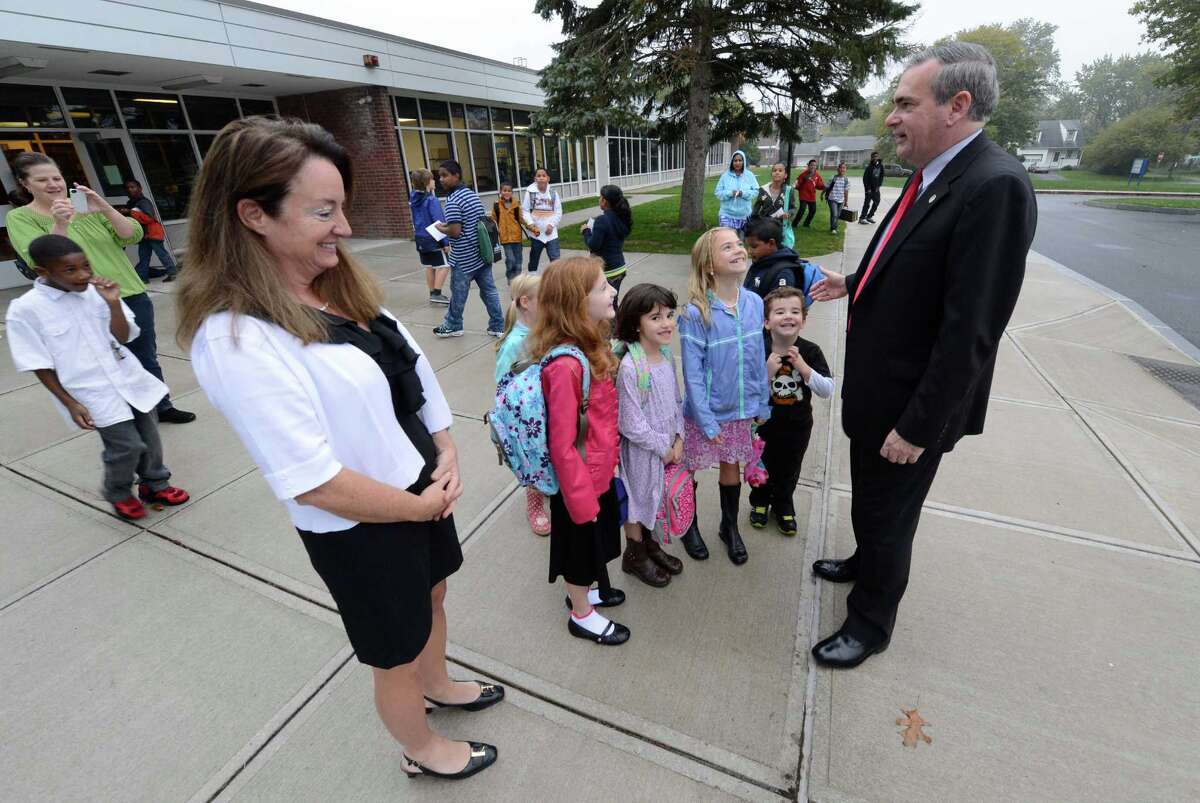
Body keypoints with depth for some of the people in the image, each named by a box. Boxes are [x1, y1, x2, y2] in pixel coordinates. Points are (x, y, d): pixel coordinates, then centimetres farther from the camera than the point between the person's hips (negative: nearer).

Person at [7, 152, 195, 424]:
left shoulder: (88, 208, 9)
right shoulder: (20, 218, -1)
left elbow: (133, 236, -3)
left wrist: (105, 209, -19)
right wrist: (59, 224, -28)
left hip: (132, 296, 3)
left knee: (147, 359, 13)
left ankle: (162, 406, 28)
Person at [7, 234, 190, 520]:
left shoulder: (97, 292, -2)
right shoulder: (25, 310, -10)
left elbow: (123, 337, -2)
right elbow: (40, 366, -6)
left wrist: (114, 304, -16)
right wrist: (70, 403, -8)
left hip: (129, 380, 4)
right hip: (93, 394, -3)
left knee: (150, 439, 12)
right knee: (128, 446, -4)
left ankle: (154, 485, 36)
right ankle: (118, 493, 24)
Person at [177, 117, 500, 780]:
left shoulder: (338, 284, -2)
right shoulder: (235, 339, -27)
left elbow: (417, 373, 3)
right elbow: (314, 483, -27)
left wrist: (446, 459, -6)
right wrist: (420, 506, -15)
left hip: (424, 490, 8)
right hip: (359, 530, -7)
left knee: (430, 596, 31)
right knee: (396, 654, 20)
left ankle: (439, 687, 62)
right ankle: (422, 750, 52)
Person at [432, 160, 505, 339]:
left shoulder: (452, 200, -16)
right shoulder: (473, 194, 9)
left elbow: (455, 231, -22)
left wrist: (440, 228, -1)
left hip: (464, 258, -7)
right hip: (482, 254, 7)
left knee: (458, 294, 10)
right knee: (489, 291, 9)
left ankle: (453, 326, 26)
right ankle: (498, 327, 12)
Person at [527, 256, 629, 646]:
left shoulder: (590, 346, -2)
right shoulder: (566, 366, -32)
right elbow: (562, 445, -26)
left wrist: (608, 462, 15)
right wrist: (581, 499, -18)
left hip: (598, 471, 8)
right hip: (580, 480, -8)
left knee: (593, 540, 28)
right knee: (581, 544, 16)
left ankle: (585, 591, 54)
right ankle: (582, 615, 42)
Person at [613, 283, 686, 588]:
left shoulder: (667, 354, -3)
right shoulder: (629, 367, -27)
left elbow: (676, 400, 6)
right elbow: (631, 424, -24)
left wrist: (678, 439, -3)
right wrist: (663, 448, -14)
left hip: (669, 446, 7)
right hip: (642, 449, -7)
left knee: (656, 498, 24)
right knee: (638, 500, 15)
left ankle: (651, 545, 49)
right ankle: (634, 555, 39)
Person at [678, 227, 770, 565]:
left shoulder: (754, 303, -5)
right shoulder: (695, 313, -21)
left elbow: (759, 359, 3)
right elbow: (693, 373, -18)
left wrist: (762, 405, 6)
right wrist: (707, 422, -16)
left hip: (741, 410, 5)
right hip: (706, 412, -4)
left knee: (732, 468, 20)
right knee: (689, 470, 14)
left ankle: (730, 527, 44)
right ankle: (688, 526, 40)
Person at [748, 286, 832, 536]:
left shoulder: (811, 351, -14)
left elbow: (827, 391, -16)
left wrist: (803, 367, -28)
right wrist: (767, 372, -30)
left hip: (798, 425, 1)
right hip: (764, 422, -1)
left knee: (789, 469, 20)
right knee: (762, 466, 18)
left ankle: (783, 505, 44)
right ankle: (759, 501, 44)